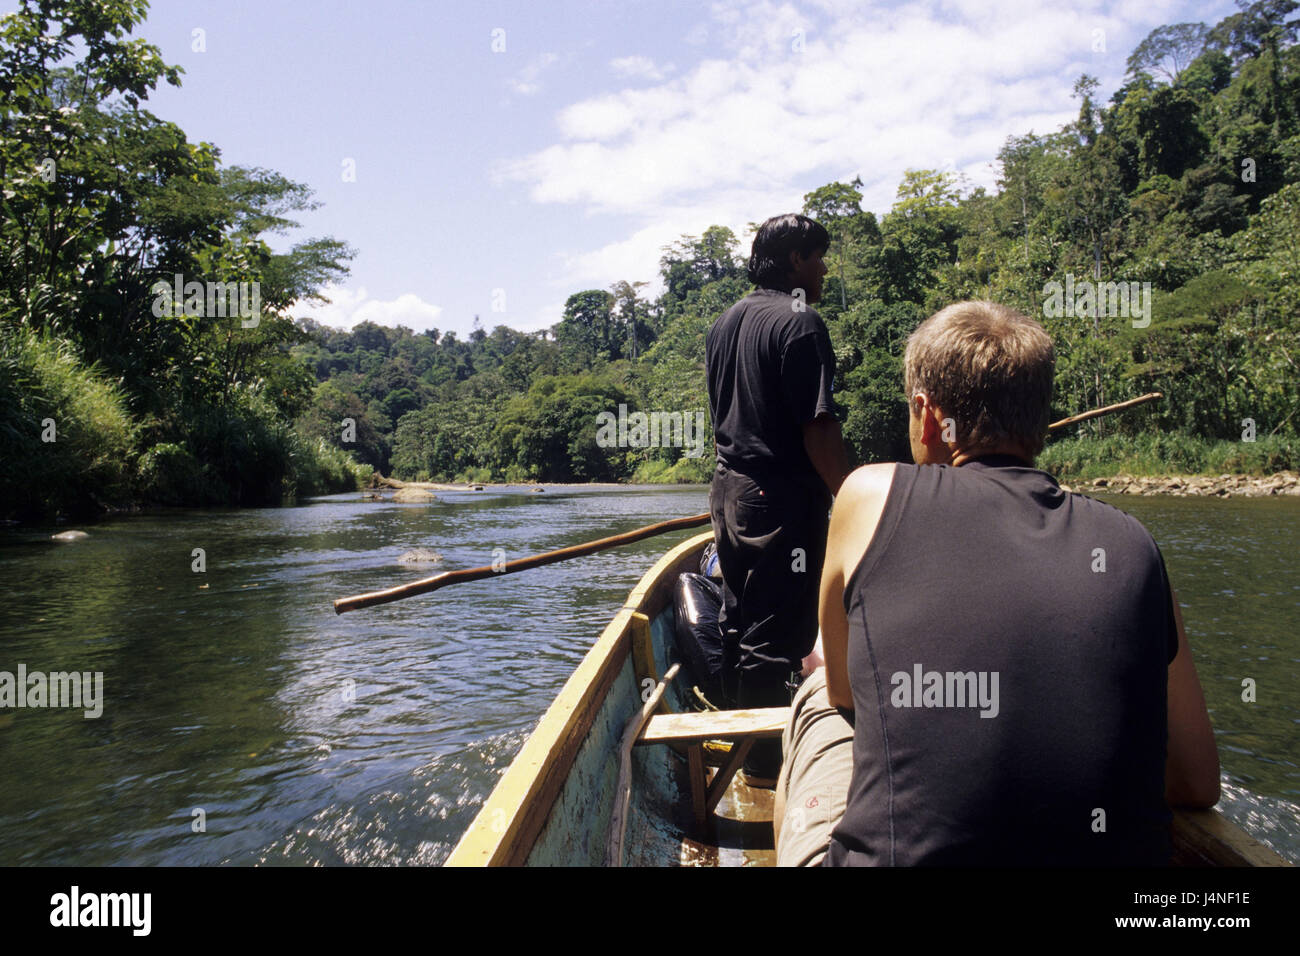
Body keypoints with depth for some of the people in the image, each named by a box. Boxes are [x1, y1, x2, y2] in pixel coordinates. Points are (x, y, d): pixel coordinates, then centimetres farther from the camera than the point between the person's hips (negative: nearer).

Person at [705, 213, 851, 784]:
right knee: (776, 633, -1)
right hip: (781, 497, -9)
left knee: (739, 621, 18)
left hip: (729, 489, 9)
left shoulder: (723, 324, 13)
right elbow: (817, 427, -20)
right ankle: (763, 764, 9)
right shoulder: (799, 323, -14)